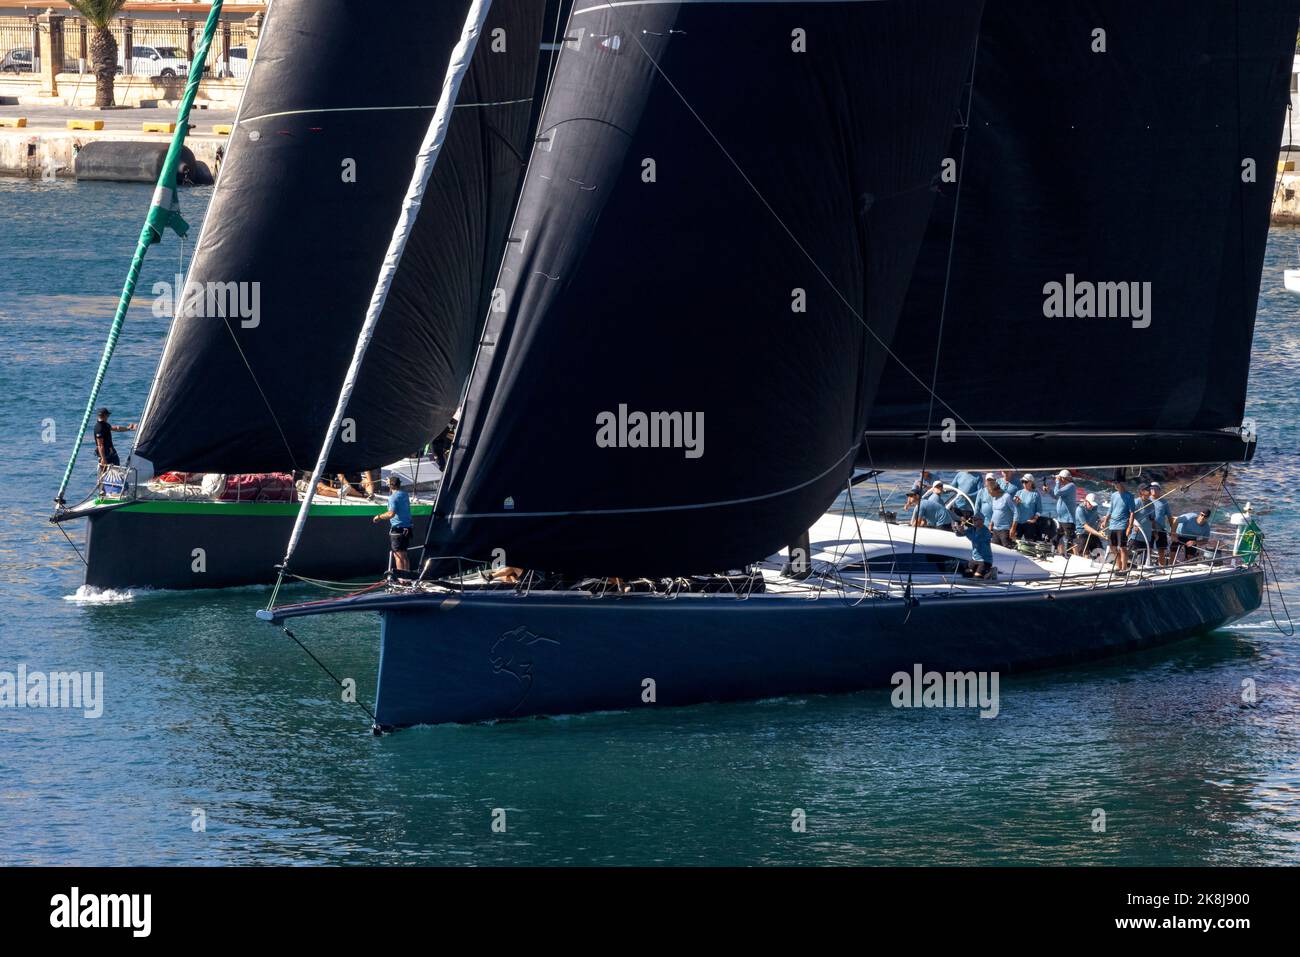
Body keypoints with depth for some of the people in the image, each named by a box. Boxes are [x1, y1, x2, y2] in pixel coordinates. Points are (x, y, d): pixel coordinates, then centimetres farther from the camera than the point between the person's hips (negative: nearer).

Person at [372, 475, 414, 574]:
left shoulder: (393, 497, -14)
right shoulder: (405, 495, 12)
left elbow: (391, 514, -24)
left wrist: (379, 516, -11)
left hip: (397, 528, -8)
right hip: (407, 528, 8)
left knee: (398, 554, -5)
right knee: (404, 554, 16)